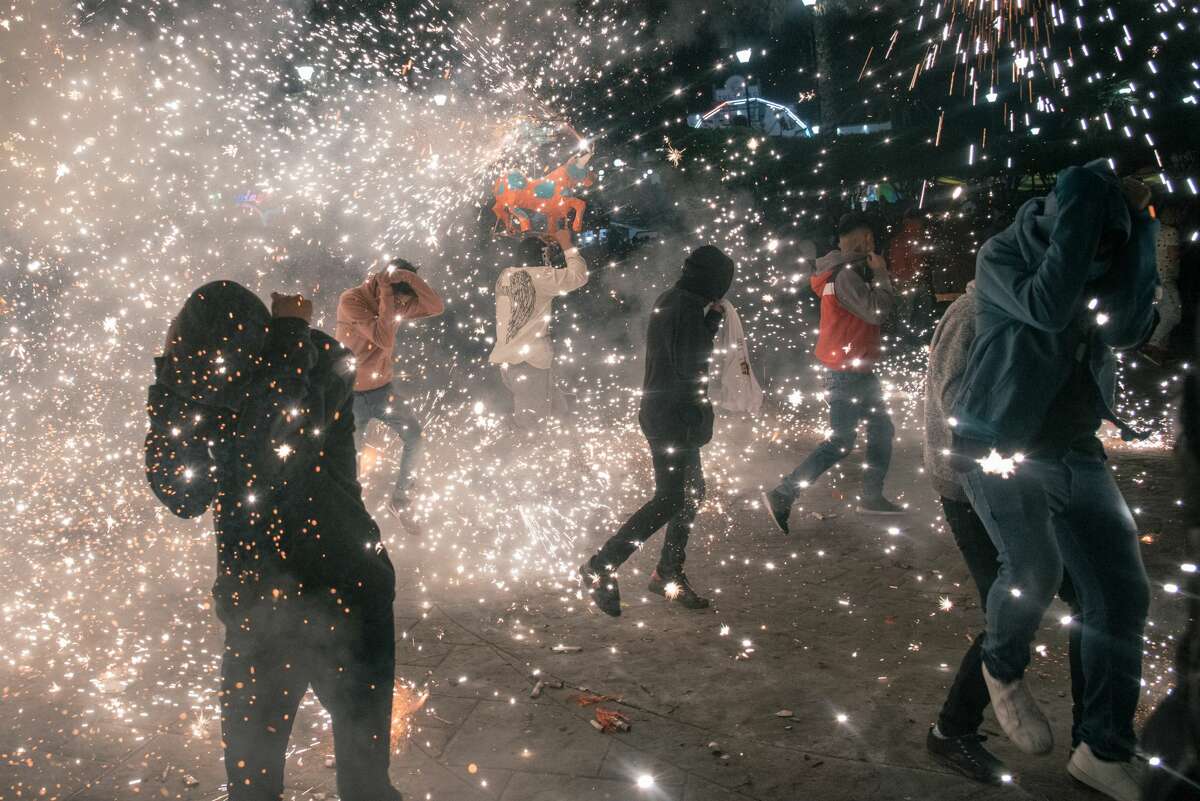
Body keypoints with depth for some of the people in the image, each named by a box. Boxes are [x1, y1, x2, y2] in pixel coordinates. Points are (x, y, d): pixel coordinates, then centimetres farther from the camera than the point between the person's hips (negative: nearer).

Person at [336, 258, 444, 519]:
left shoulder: (397, 303, -3)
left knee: (415, 436, -5)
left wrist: (409, 277, -25)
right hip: (352, 394, -5)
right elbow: (385, 339, -31)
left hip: (383, 389, 5)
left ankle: (400, 499, 10)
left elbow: (437, 308, -17)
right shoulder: (351, 300, -21)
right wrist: (386, 292, -28)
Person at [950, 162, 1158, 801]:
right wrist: (1081, 209, -20)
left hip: (1075, 448, 5)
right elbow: (1047, 307, -26)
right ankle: (1003, 668, 15)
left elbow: (1130, 329, -9)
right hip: (1000, 445, -5)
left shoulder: (1110, 249, 6)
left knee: (1122, 591, 0)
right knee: (1034, 570, -19)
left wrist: (1137, 225, -12)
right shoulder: (1004, 253, -7)